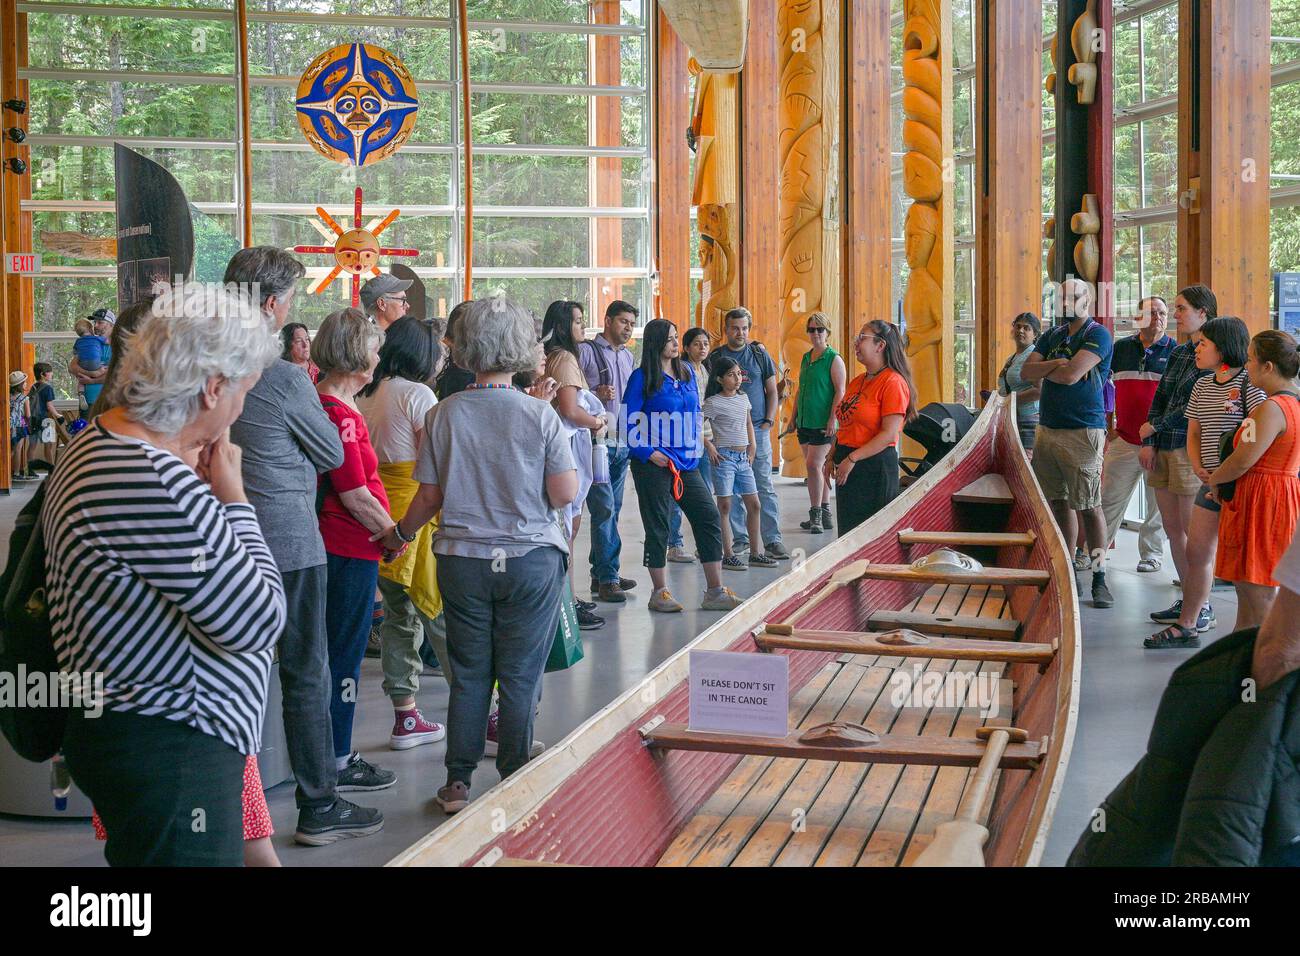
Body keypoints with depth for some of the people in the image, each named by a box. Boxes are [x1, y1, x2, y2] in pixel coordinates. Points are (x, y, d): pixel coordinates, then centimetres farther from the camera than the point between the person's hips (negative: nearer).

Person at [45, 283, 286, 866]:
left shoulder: (98, 442, 8)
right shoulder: (157, 485, -26)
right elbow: (259, 621, -20)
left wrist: (205, 489, 2)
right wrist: (233, 499, -11)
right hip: (167, 757, -11)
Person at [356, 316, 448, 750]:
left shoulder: (367, 394, 11)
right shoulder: (418, 394, -10)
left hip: (380, 514, 7)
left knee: (400, 614, 13)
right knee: (442, 612, -2)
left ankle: (405, 716, 17)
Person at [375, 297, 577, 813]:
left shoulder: (443, 414, -3)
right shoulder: (539, 414, -9)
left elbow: (429, 497, 1)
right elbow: (565, 493, -10)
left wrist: (400, 534, 19)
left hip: (463, 558, 2)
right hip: (531, 558, -2)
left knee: (468, 674, 12)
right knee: (520, 676, 6)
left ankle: (458, 781, 17)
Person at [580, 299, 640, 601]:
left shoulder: (628, 357, 18)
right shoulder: (586, 351, -5)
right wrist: (596, 395, -21)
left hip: (623, 443, 8)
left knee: (611, 510, 11)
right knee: (605, 509, -10)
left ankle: (601, 573, 19)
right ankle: (607, 579, -7)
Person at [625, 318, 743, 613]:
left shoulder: (687, 372, 12)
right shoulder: (642, 378, -6)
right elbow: (628, 420, -9)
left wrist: (695, 449, 13)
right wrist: (648, 453, -14)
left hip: (687, 463, 6)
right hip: (654, 465, -6)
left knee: (709, 518, 2)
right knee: (657, 527, 1)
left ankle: (715, 592, 7)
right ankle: (660, 593, 13)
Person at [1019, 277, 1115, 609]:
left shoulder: (1097, 334, -5)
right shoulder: (1051, 336, 17)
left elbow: (1071, 374, -17)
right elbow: (1026, 372, 6)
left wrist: (1044, 370, 2)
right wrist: (1055, 364, -11)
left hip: (1082, 432, -7)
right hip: (1047, 429, 7)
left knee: (1089, 506, -6)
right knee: (1059, 504, 10)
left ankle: (1099, 578, -3)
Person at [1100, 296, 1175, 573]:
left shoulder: (1176, 352, 0)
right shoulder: (1121, 348, 9)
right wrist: (1107, 426, 10)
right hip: (1123, 439, 2)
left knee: (1158, 502, 5)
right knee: (1109, 498, 4)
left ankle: (1151, 553, 17)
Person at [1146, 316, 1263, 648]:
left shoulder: (1248, 383, -10)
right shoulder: (1203, 386, 14)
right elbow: (1194, 433, 21)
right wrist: (1199, 468, 2)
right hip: (1212, 482, 8)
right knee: (1196, 553, 10)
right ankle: (1185, 625, 19)